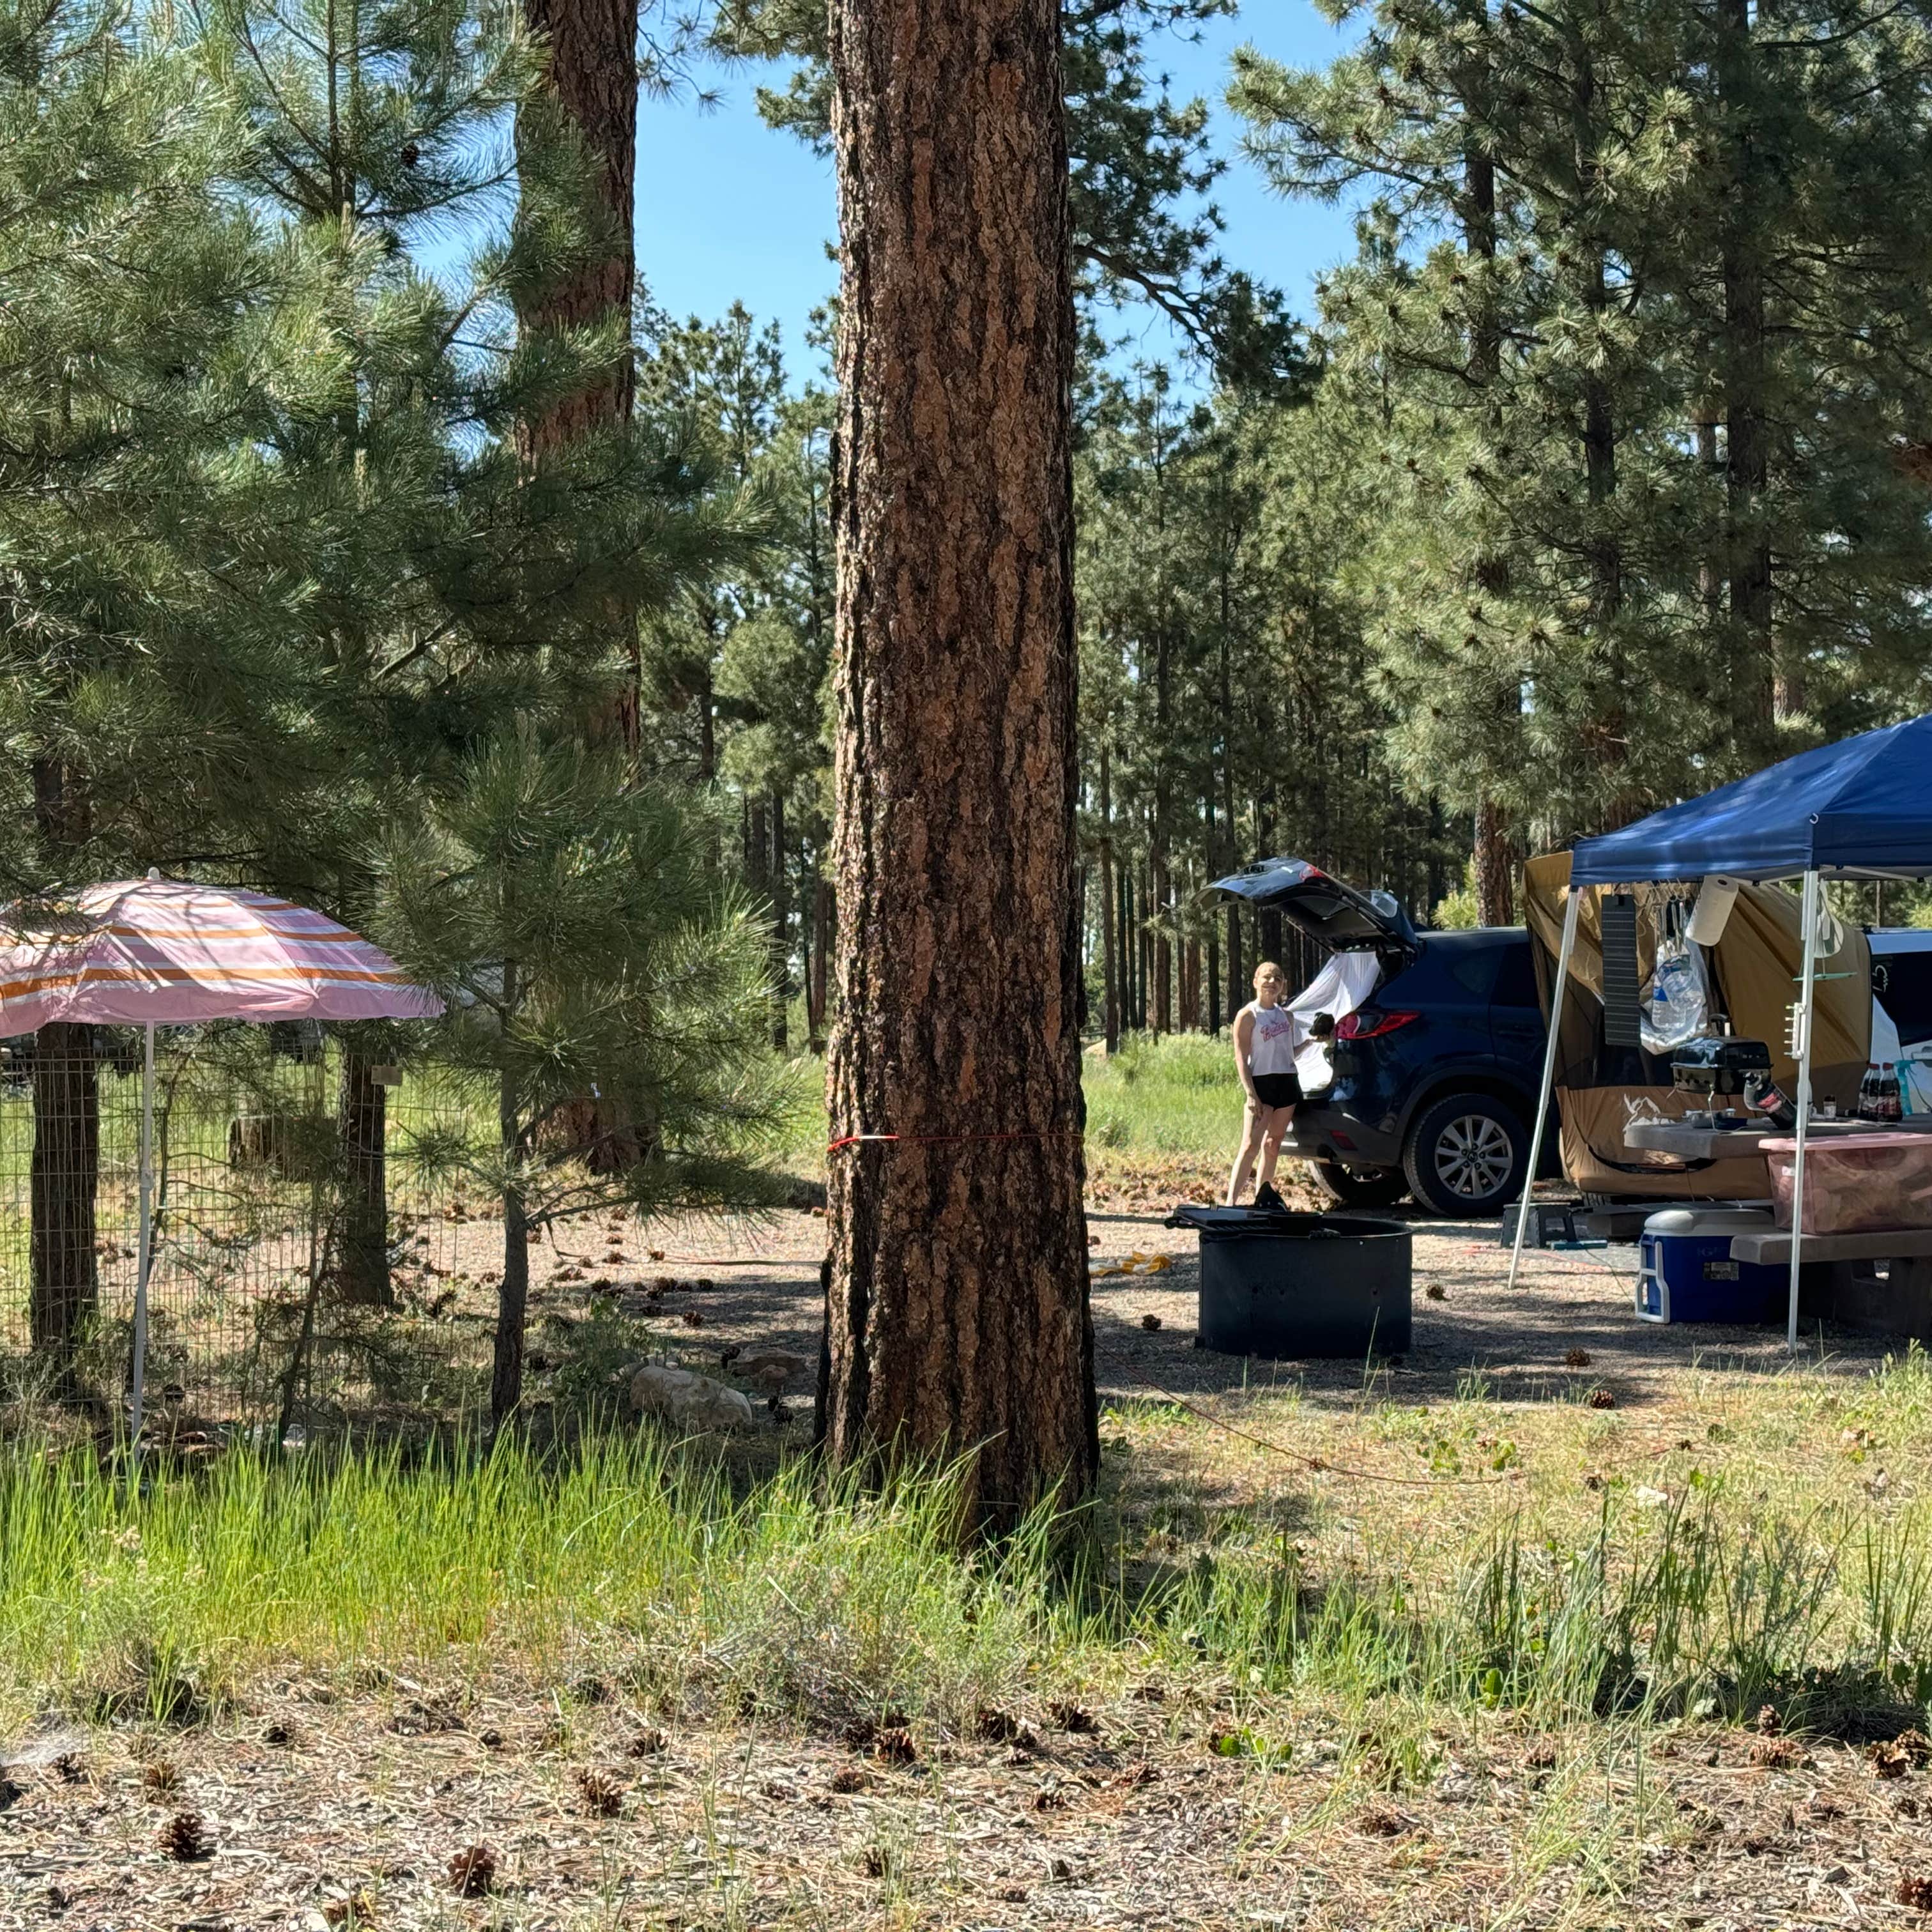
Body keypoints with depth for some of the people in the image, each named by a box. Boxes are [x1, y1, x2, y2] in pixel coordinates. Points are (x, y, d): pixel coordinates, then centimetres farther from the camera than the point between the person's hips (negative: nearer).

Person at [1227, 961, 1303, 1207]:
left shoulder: (1286, 1016, 13)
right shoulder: (1248, 1016, -4)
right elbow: (1241, 1058, -8)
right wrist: (1251, 1094, -16)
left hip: (1287, 1083, 6)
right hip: (1262, 1083, -6)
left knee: (1273, 1143, 12)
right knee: (1251, 1145, -14)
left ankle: (1264, 1194, 22)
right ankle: (1232, 1201, -18)